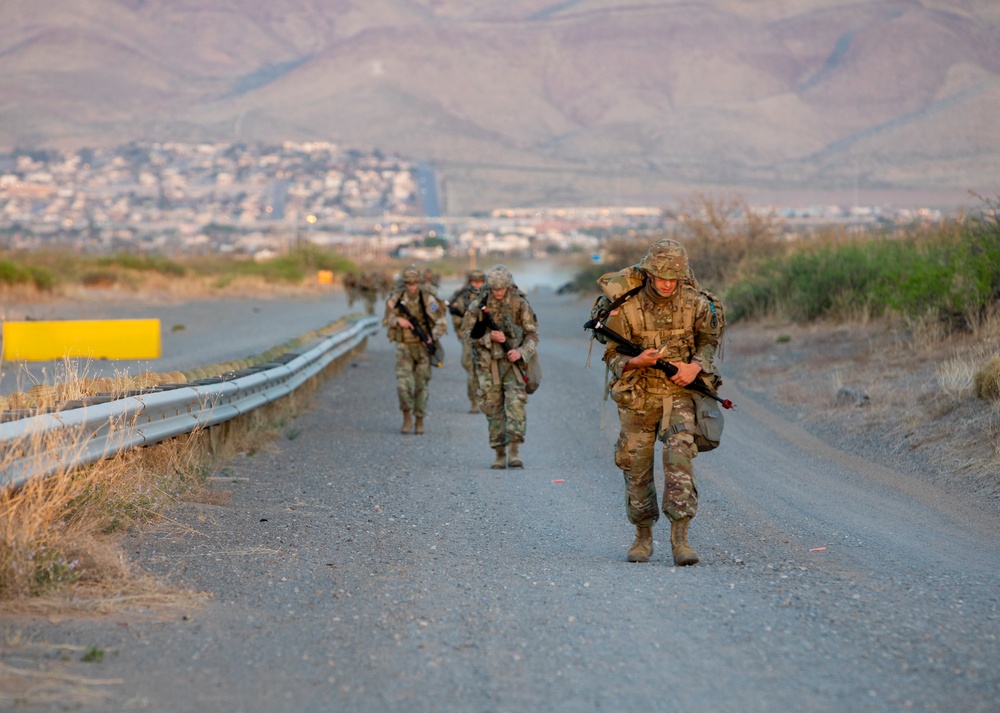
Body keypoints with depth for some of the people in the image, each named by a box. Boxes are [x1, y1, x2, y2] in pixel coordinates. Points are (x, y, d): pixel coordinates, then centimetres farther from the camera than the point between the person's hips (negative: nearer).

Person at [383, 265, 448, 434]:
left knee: (421, 385, 5)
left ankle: (419, 420, 19)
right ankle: (407, 415, 4)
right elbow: (386, 319, 8)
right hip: (404, 346, 1)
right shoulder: (396, 299, -4)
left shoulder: (428, 300, -11)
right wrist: (398, 320, -14)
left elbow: (441, 322, -12)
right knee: (403, 383, -15)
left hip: (423, 347, -1)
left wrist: (432, 337, -29)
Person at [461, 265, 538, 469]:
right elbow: (467, 334, 0)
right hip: (488, 365, 1)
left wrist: (520, 352, -18)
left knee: (515, 404, -16)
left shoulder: (520, 304, -2)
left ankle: (514, 452, -19)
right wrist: (490, 337, -15)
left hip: (513, 362, -1)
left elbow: (532, 334, 0)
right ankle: (500, 455, 12)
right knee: (493, 409, 3)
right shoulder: (479, 305, -1)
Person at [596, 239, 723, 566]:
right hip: (637, 396, 0)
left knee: (679, 460, -17)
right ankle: (643, 536, 24)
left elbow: (710, 339, 10)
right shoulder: (626, 308, -13)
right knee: (636, 468, 6)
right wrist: (637, 361, -27)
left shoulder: (695, 304, -9)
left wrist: (696, 366, -9)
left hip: (679, 394, 0)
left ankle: (680, 539, -16)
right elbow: (613, 357, -6)